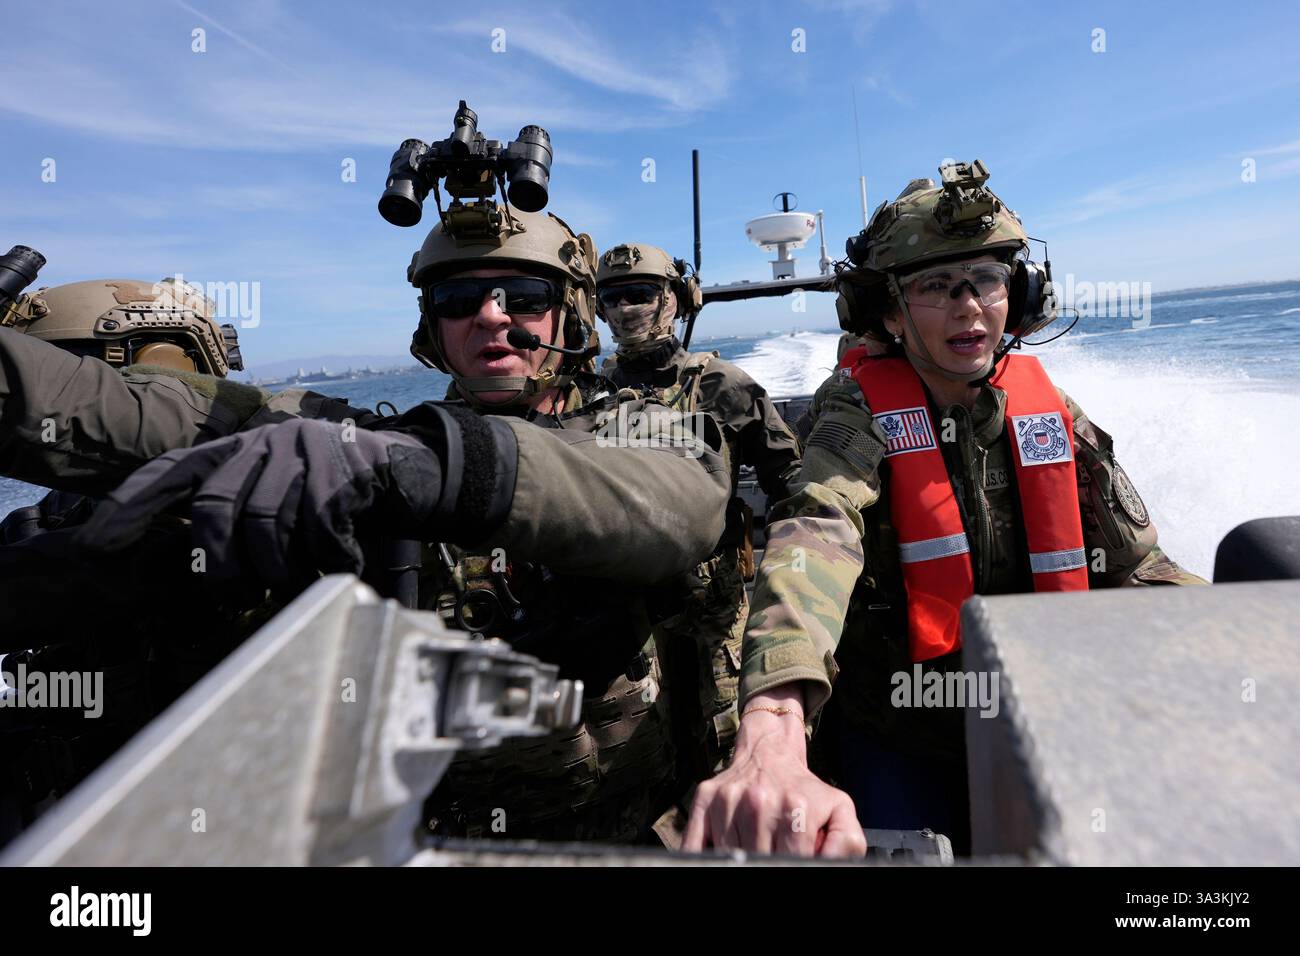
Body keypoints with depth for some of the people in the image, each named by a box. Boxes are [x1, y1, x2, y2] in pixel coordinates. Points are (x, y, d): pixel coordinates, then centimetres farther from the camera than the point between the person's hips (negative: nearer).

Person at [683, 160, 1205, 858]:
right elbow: (816, 533, -38)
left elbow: (1139, 570, 1)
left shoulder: (1051, 411, -3)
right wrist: (773, 732, -55)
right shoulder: (861, 407, -17)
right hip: (897, 741, -4)